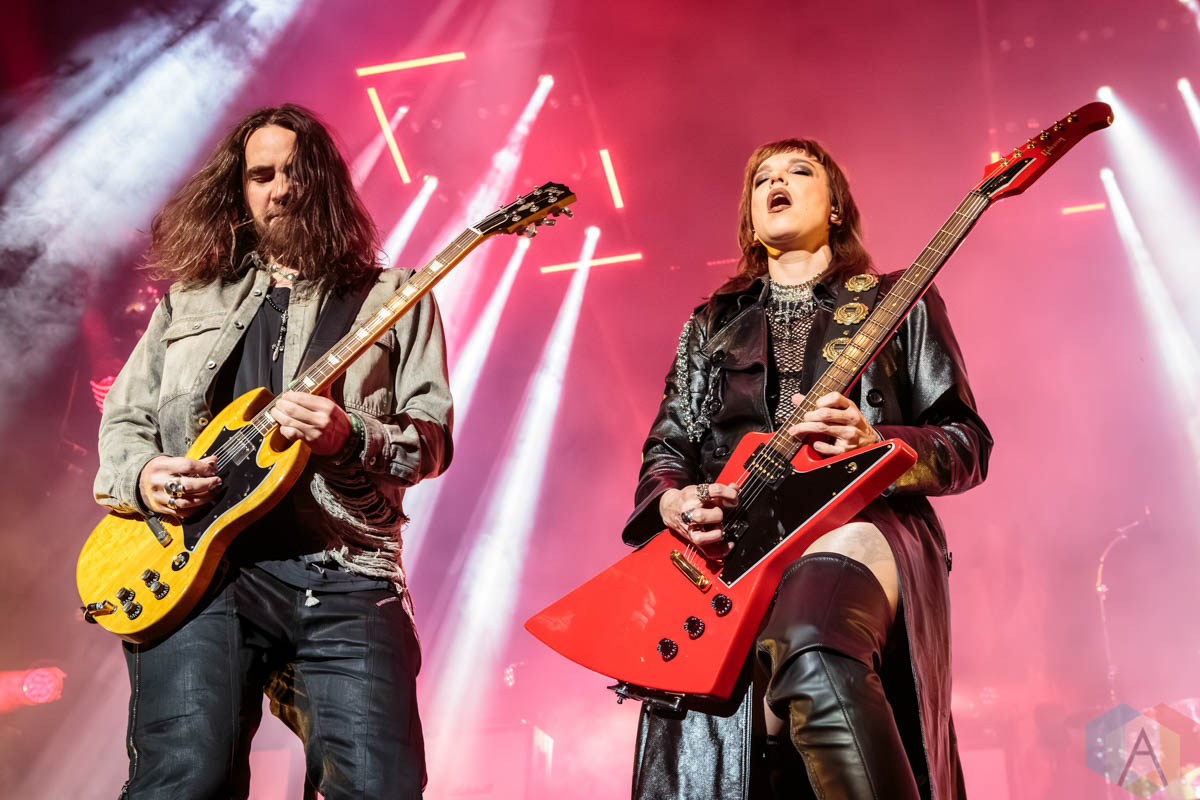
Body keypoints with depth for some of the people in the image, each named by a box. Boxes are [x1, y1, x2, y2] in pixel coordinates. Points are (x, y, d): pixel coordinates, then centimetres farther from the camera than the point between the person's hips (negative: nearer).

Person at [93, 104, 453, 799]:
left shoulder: (393, 297, 16)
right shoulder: (189, 298, 24)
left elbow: (434, 439, 9)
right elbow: (122, 419, 24)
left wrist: (351, 441, -11)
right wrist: (141, 474, 2)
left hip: (345, 568, 0)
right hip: (200, 563, 1)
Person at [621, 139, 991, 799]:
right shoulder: (712, 323, 27)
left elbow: (968, 445, 11)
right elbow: (665, 447, 23)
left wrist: (872, 444, -11)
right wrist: (672, 501, -3)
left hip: (857, 518, -3)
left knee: (810, 648, -41)